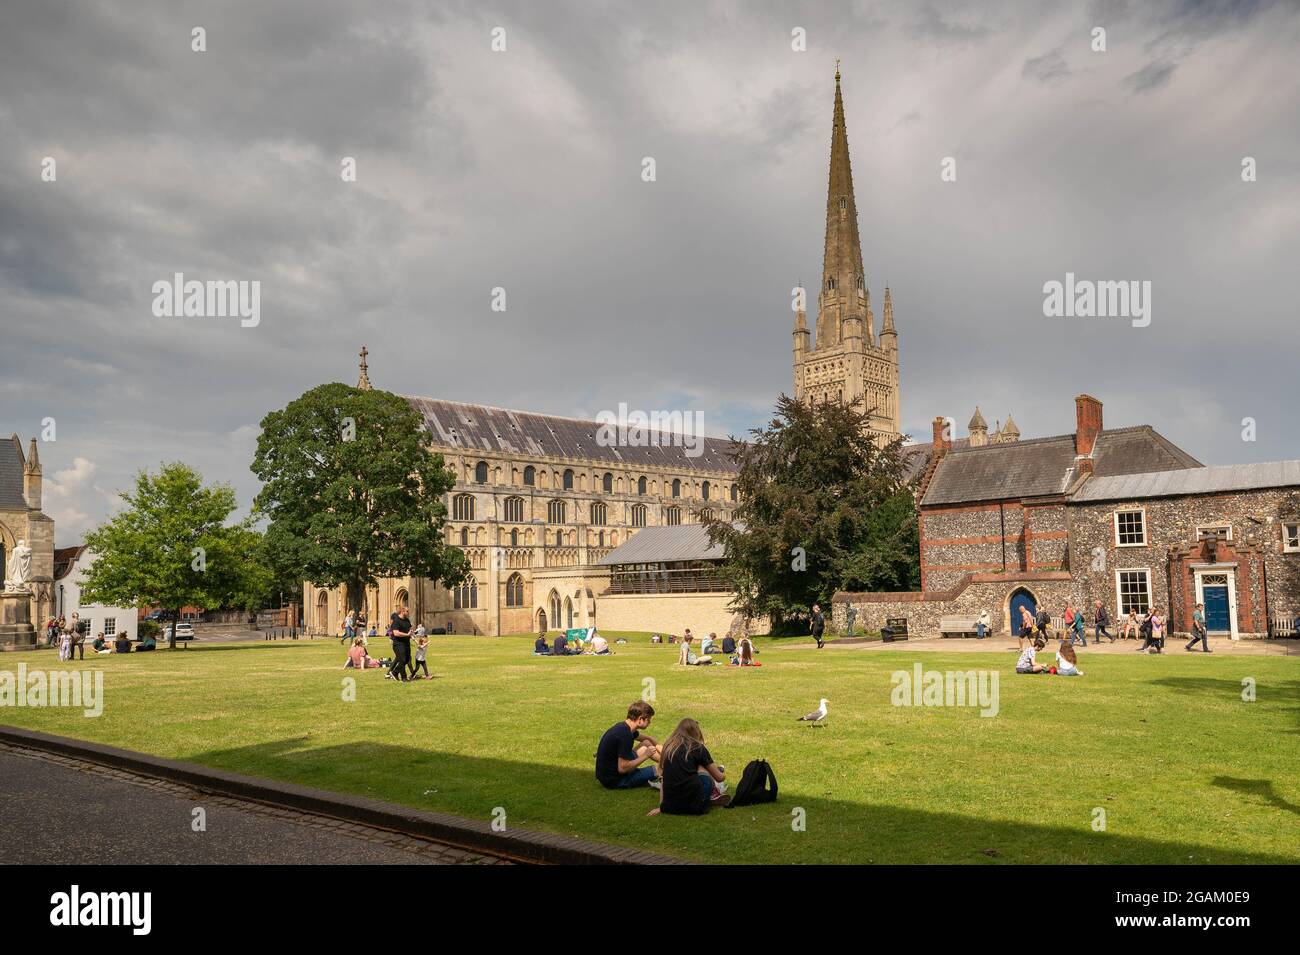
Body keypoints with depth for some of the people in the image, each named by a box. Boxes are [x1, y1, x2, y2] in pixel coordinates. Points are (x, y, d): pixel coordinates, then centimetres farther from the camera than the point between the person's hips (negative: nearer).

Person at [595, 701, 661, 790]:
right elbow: (622, 768, -29)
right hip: (614, 780, -10)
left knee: (647, 744, 17)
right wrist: (645, 756, -18)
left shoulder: (622, 726, 3)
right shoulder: (625, 735, -28)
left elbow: (646, 738, 23)